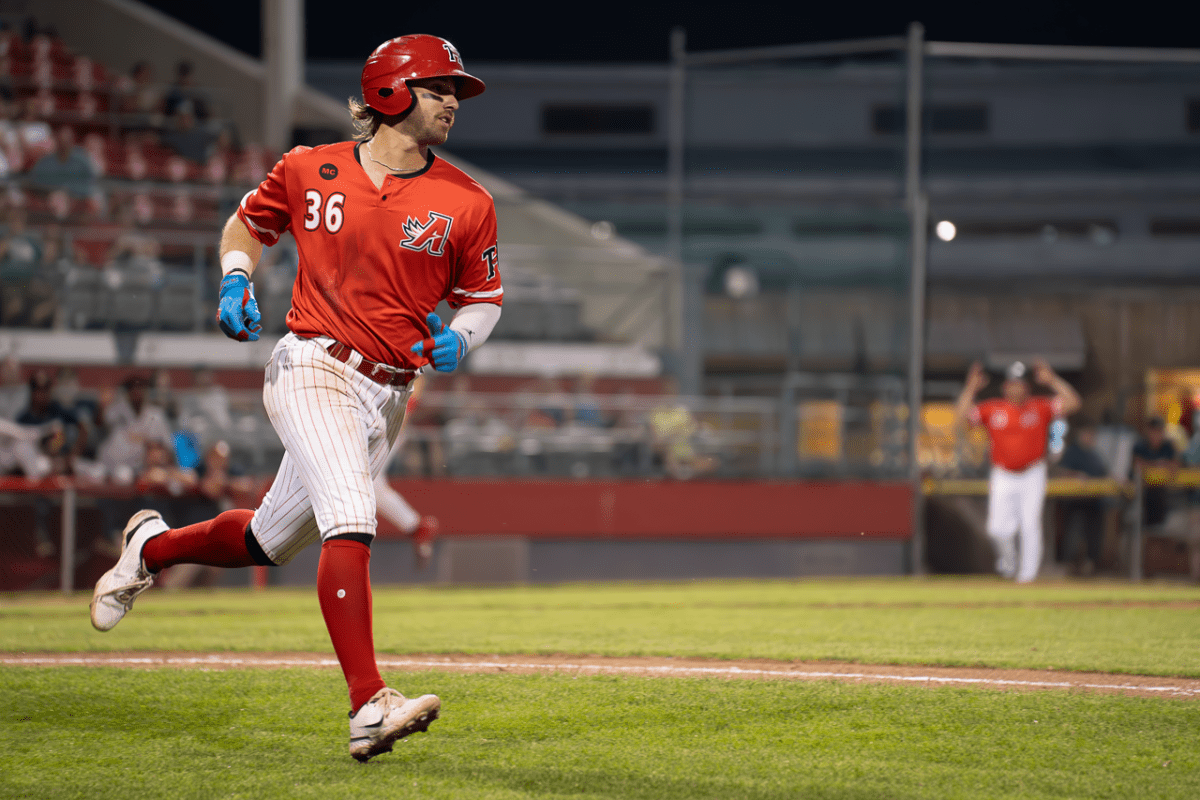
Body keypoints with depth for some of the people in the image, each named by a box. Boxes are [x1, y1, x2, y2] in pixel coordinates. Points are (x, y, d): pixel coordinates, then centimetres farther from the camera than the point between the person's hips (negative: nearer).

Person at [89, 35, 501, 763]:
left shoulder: (466, 204, 2)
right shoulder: (311, 171, 1)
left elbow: (485, 294, 13)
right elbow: (248, 223, 19)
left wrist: (461, 336, -8)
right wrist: (236, 281, 0)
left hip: (388, 398, 4)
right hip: (313, 369, -4)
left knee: (271, 541, 15)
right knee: (350, 522, -25)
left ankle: (154, 546, 45)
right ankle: (369, 706, -32)